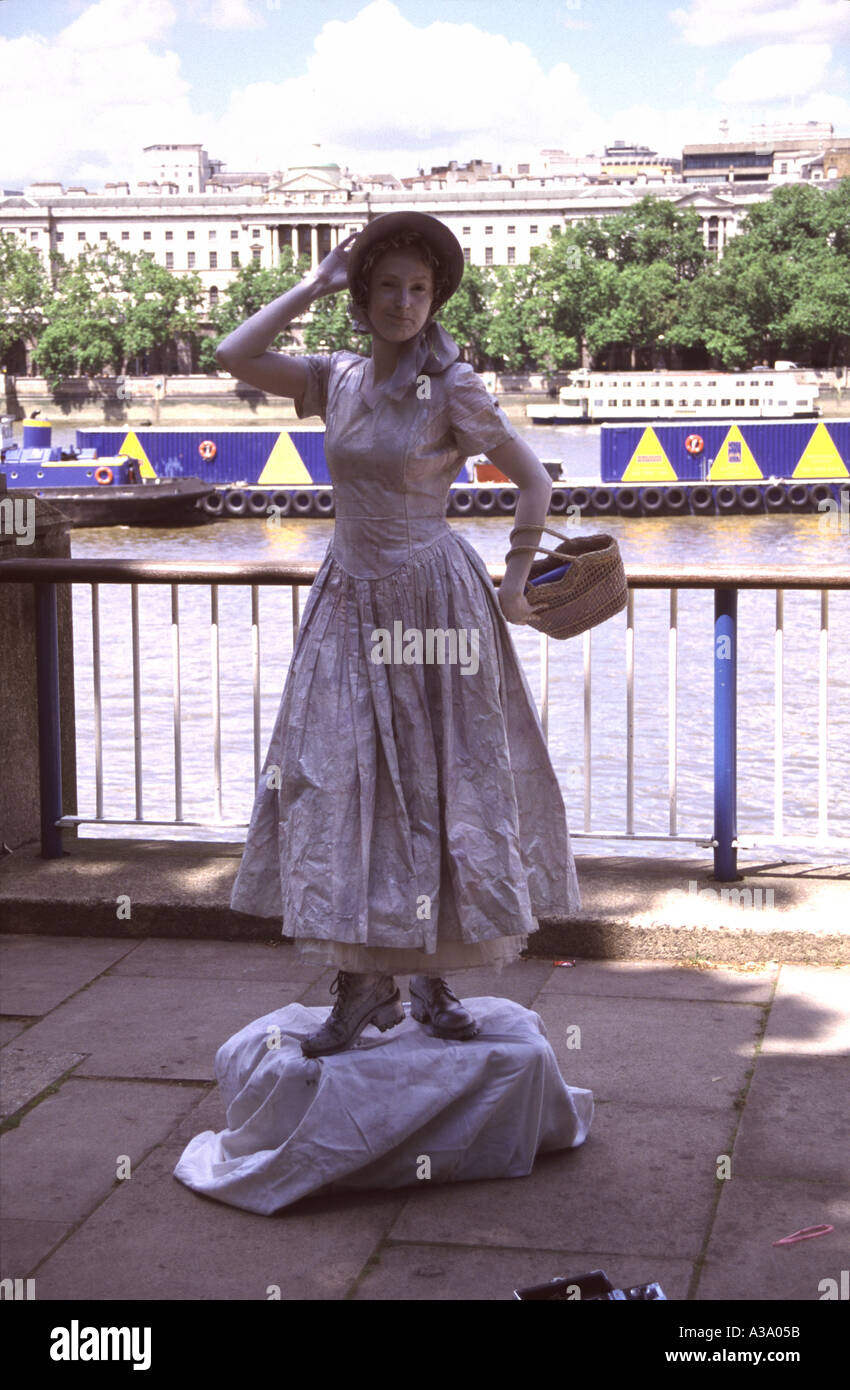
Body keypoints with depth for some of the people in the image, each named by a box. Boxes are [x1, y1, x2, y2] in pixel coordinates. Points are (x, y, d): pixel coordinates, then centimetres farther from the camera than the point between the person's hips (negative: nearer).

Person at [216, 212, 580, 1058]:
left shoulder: (451, 389, -8)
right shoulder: (337, 380, 4)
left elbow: (532, 479, -1)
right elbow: (233, 356, -7)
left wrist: (515, 581, -3)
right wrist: (314, 285, -2)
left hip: (433, 601, -4)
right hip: (352, 601, 4)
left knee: (438, 785, 3)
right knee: (339, 782, 1)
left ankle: (432, 978, 16)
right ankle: (363, 982, 9)